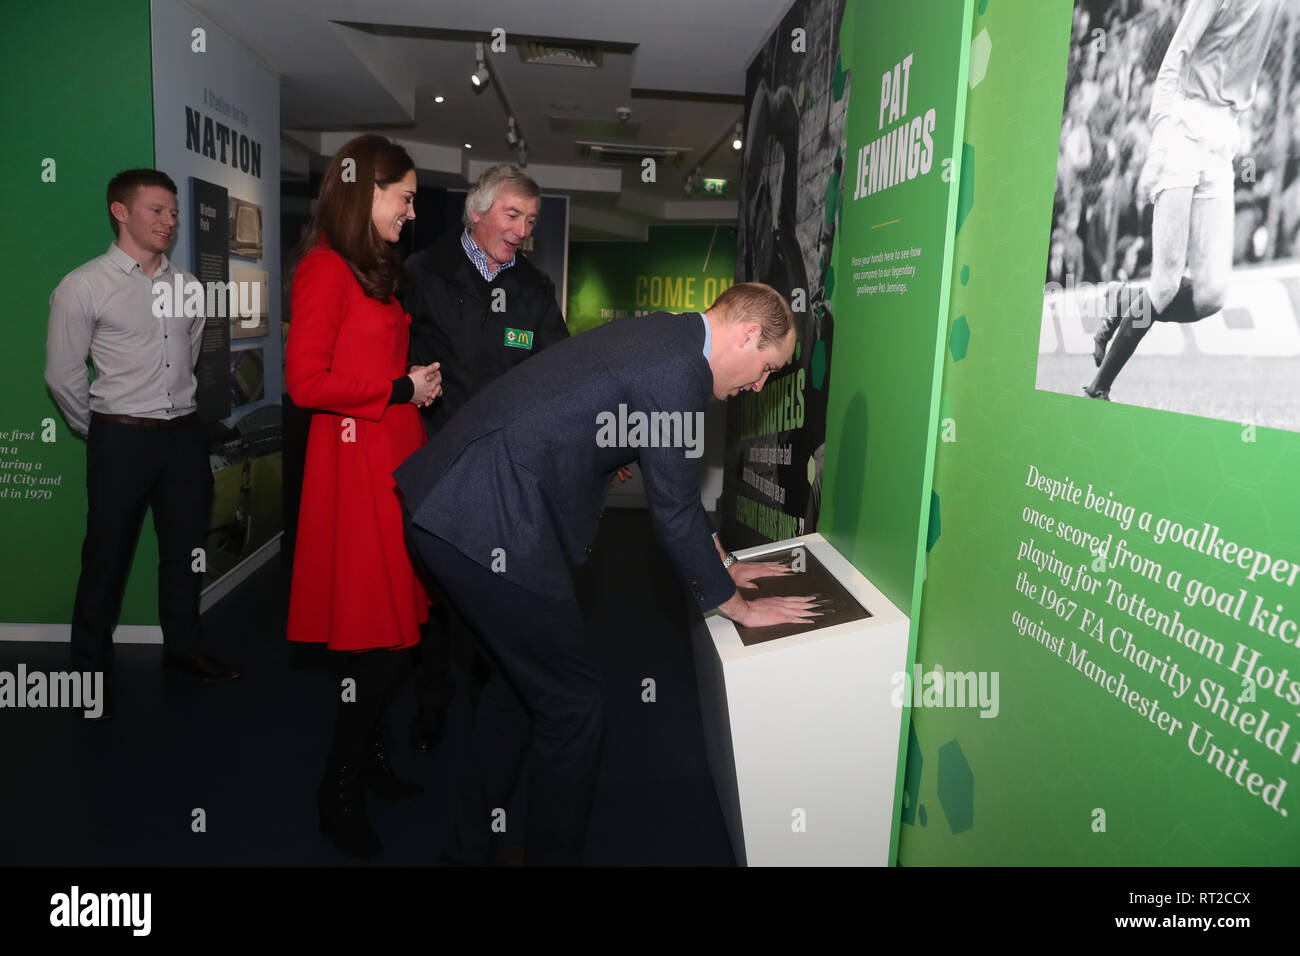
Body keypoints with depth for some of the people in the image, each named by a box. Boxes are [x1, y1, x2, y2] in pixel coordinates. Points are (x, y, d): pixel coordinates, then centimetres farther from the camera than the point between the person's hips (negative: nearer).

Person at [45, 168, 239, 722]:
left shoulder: (187, 286, 5)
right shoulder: (83, 287, -8)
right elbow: (62, 375, -4)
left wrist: (179, 414, 17)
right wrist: (101, 432, 5)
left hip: (186, 434, 5)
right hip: (122, 438, -4)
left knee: (186, 546, 15)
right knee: (107, 556, 5)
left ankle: (183, 644, 33)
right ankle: (91, 668, 21)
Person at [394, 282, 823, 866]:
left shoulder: (662, 338, 15)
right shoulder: (679, 368, -16)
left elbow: (675, 479, 25)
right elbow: (674, 510, -11)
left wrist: (722, 564, 31)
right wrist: (737, 606, 3)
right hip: (490, 524, -11)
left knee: (520, 675, 24)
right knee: (570, 697, 4)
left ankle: (471, 844, 41)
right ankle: (554, 854, 24)